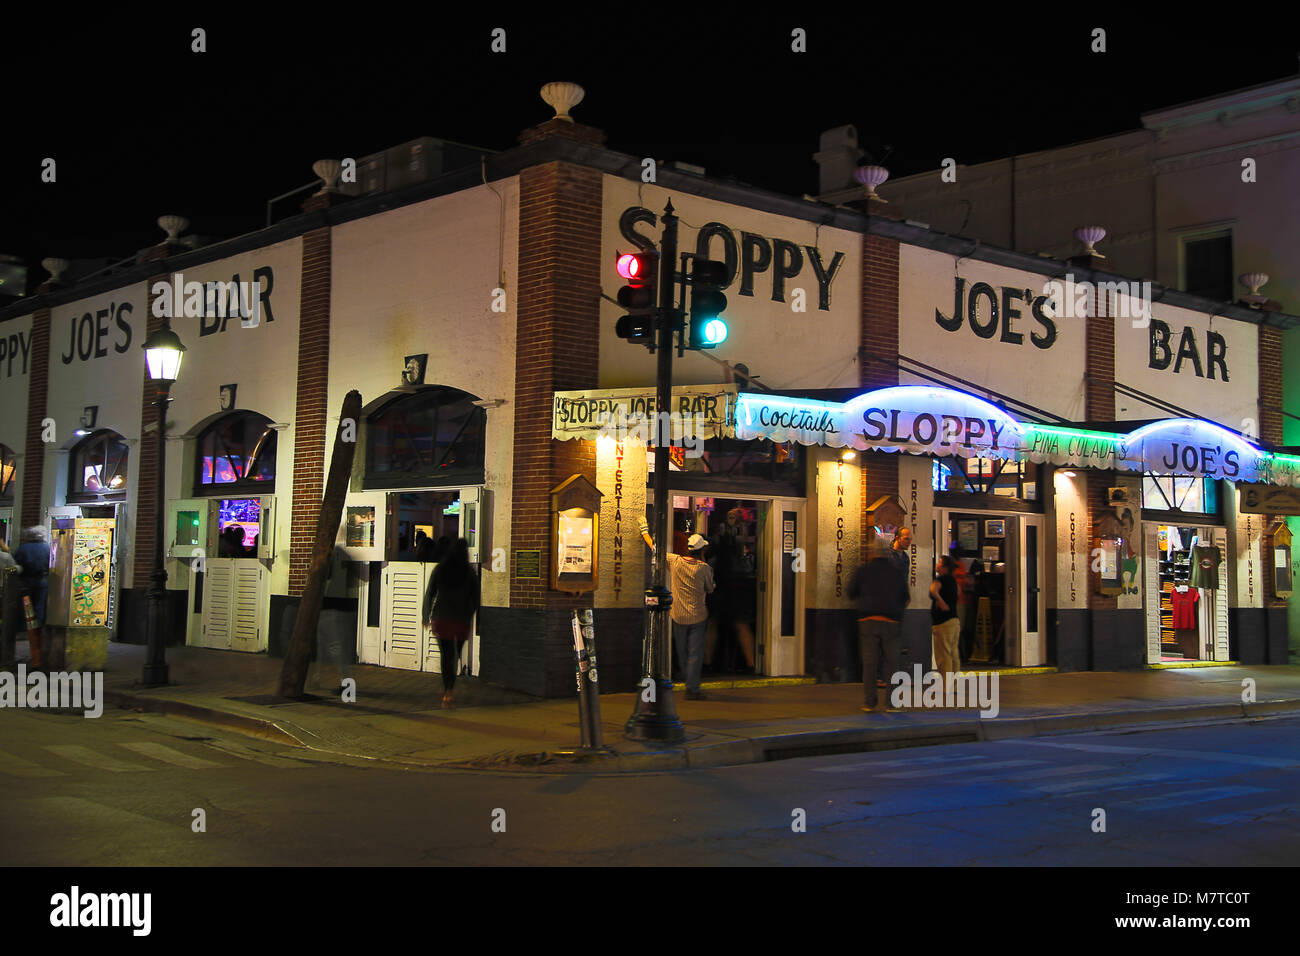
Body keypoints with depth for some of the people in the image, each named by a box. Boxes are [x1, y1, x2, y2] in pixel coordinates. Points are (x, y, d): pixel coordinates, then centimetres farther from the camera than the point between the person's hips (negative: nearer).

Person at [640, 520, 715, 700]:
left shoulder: (675, 561, -4)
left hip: (678, 616, 3)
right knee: (695, 653, -1)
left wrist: (645, 531, 22)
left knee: (682, 653, 15)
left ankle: (691, 684, 26)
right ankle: (692, 688, -5)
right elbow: (710, 589, 4)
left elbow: (655, 548, 8)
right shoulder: (704, 568, -10)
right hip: (697, 617, -3)